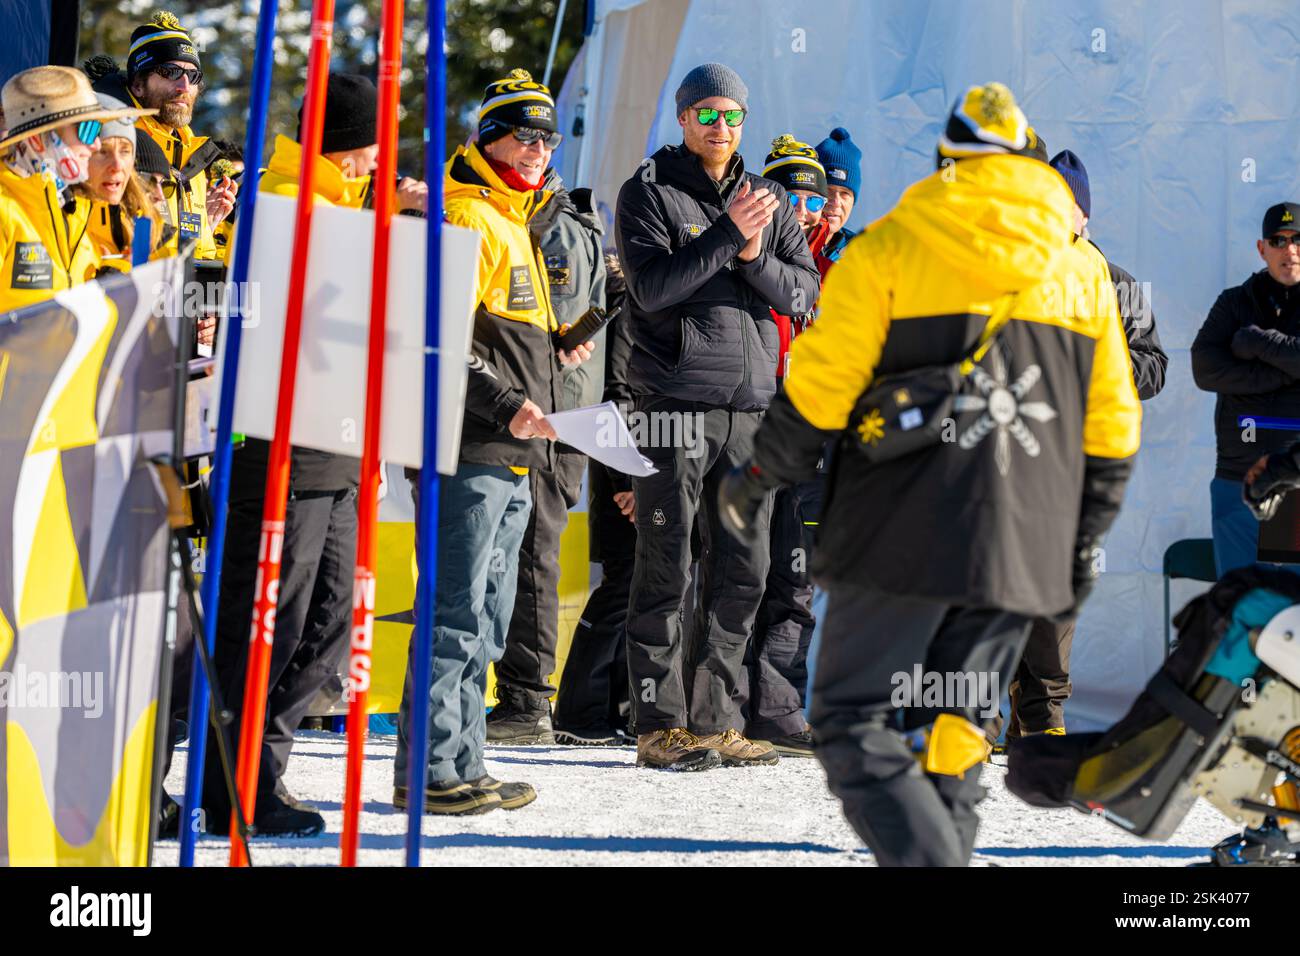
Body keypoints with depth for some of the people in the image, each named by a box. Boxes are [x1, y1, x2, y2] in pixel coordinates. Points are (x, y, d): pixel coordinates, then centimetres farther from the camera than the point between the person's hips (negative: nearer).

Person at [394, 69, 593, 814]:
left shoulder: (514, 220, 22)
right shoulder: (465, 219, -9)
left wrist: (555, 353, 15)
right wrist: (506, 406, -24)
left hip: (513, 452, 10)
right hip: (471, 449, -10)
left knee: (487, 620, 13)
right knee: (457, 612, -10)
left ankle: (462, 763, 18)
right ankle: (428, 770, -7)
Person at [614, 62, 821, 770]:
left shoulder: (769, 202, 15)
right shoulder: (648, 193, 0)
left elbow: (803, 293, 6)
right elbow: (653, 287, -14)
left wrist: (755, 257, -12)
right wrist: (727, 233, -19)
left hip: (751, 401, 5)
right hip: (675, 402, -5)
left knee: (742, 570, 5)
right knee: (667, 568, -4)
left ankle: (715, 719, 13)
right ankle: (660, 725, 0)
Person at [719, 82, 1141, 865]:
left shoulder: (888, 249, -1)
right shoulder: (1082, 270, 11)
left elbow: (819, 389, -4)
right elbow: (1112, 427, 13)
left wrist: (757, 482, 10)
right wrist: (1085, 542, 22)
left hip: (902, 539, -4)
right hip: (1023, 556, 4)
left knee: (856, 721, 0)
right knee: (950, 733, 12)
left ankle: (928, 857, -19)